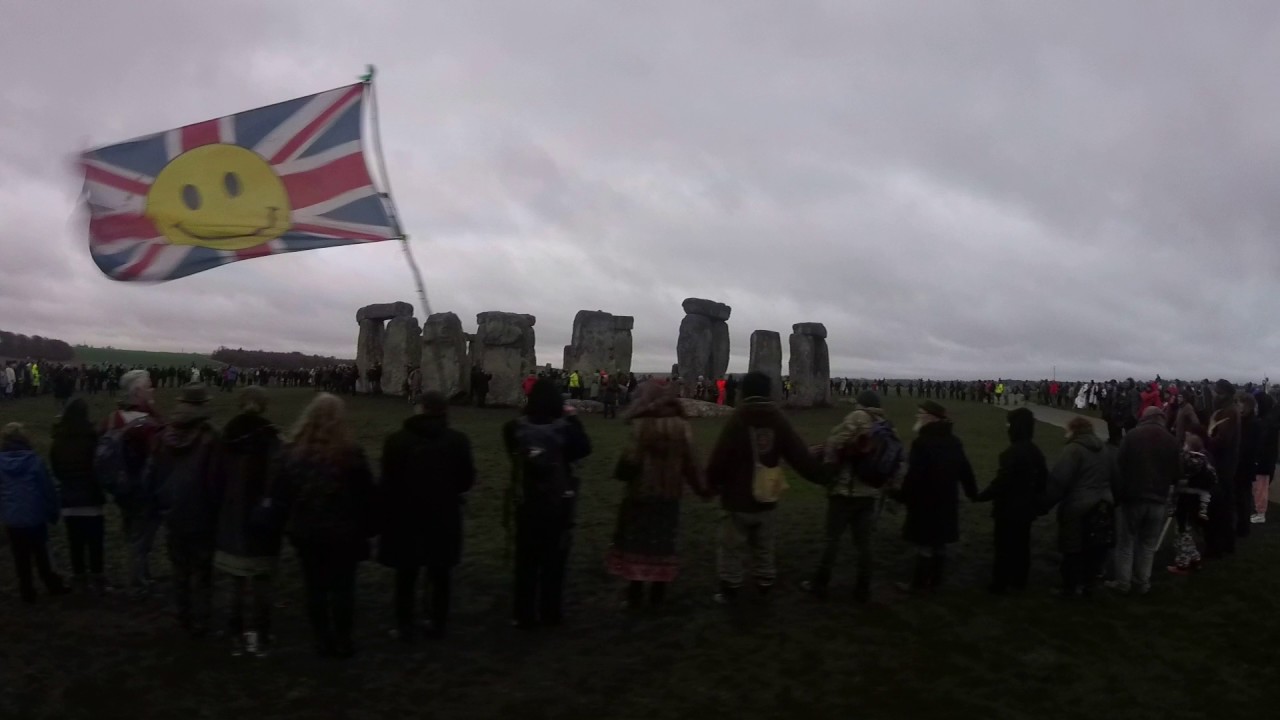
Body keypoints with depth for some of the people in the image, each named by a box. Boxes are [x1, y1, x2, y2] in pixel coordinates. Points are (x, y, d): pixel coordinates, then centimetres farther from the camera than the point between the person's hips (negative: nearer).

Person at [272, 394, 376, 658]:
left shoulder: (290, 452, -2)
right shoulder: (350, 453, -13)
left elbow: (278, 495, 6)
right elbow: (365, 495, -8)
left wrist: (288, 523, 17)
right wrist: (369, 527, 2)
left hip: (304, 531, 3)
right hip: (343, 532, -3)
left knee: (314, 587, 12)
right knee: (342, 587, 8)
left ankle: (322, 641, 19)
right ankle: (342, 641, 15)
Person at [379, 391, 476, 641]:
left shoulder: (397, 440, -11)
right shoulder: (458, 441, -6)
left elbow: (388, 482, -10)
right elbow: (467, 480, 0)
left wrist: (383, 518, -1)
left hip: (405, 517, -1)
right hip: (444, 518, 2)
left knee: (406, 575, 12)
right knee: (440, 574, 15)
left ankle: (405, 626, 19)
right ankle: (438, 623, 24)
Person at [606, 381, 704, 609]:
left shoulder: (642, 425, -16)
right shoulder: (682, 427, -6)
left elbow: (631, 459, -17)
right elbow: (691, 462, -4)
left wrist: (620, 473, 4)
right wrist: (702, 488, 9)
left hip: (641, 493, -3)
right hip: (670, 494, 3)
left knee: (635, 543, 10)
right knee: (663, 544, 14)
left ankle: (635, 596, 14)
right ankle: (658, 595, 22)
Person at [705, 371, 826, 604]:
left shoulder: (736, 419, -15)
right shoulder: (778, 420, -5)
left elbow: (719, 458, -15)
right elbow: (800, 455, -6)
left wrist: (711, 484, 2)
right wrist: (821, 475, 8)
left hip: (738, 500, -4)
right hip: (767, 499, 4)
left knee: (732, 549, 11)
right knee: (764, 548, 21)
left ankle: (729, 591, 18)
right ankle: (765, 587, 32)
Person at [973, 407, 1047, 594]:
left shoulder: (1012, 452, -24)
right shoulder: (1035, 451, 5)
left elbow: (1001, 482, -25)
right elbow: (1043, 478, 15)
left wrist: (980, 497, -14)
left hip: (1009, 508, -8)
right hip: (1026, 508, 8)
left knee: (1004, 547, 1)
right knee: (1021, 545, 17)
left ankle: (1000, 584, 7)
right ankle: (1019, 581, 27)